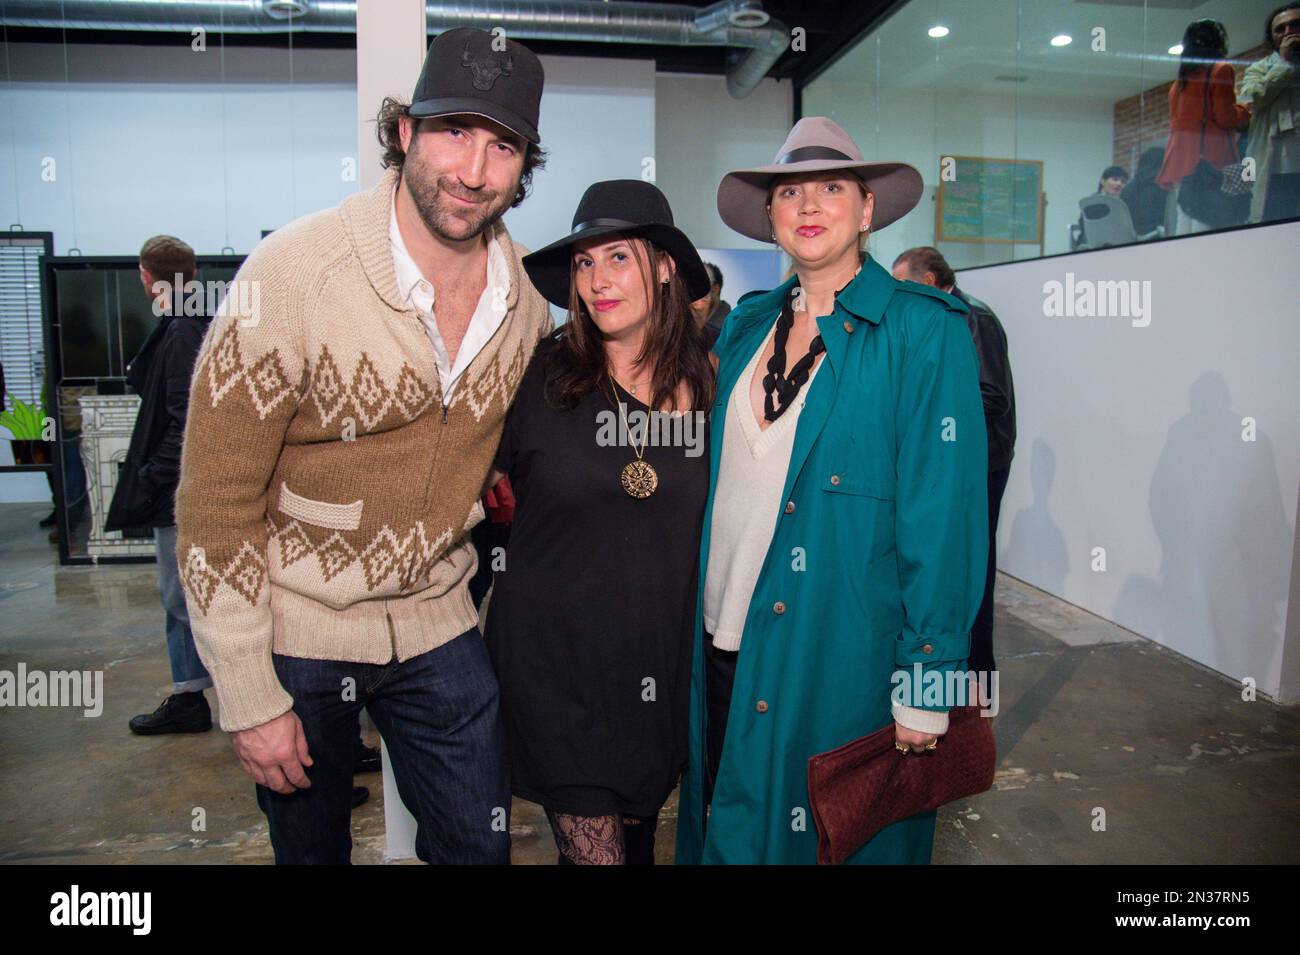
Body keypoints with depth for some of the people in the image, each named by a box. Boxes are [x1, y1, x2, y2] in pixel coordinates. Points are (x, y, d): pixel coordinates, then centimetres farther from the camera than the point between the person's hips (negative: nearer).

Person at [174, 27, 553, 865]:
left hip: (436, 622, 4)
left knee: (480, 844, 13)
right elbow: (215, 502, -16)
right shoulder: (293, 273, -19)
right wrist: (250, 698, -14)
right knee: (312, 846, 17)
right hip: (296, 631, -3)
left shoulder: (527, 289, -4)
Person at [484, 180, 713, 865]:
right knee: (594, 849, 2)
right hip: (555, 660, -3)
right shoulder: (538, 377, -9)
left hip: (661, 663, 3)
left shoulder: (707, 386, 1)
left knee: (638, 835, 21)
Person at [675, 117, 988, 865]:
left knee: (822, 834, 13)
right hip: (724, 638, 5)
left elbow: (944, 517, -13)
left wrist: (925, 686, -15)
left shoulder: (924, 331, -9)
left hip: (838, 656, -5)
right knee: (726, 823, 21)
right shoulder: (746, 325, 7)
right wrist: (702, 618, 9)